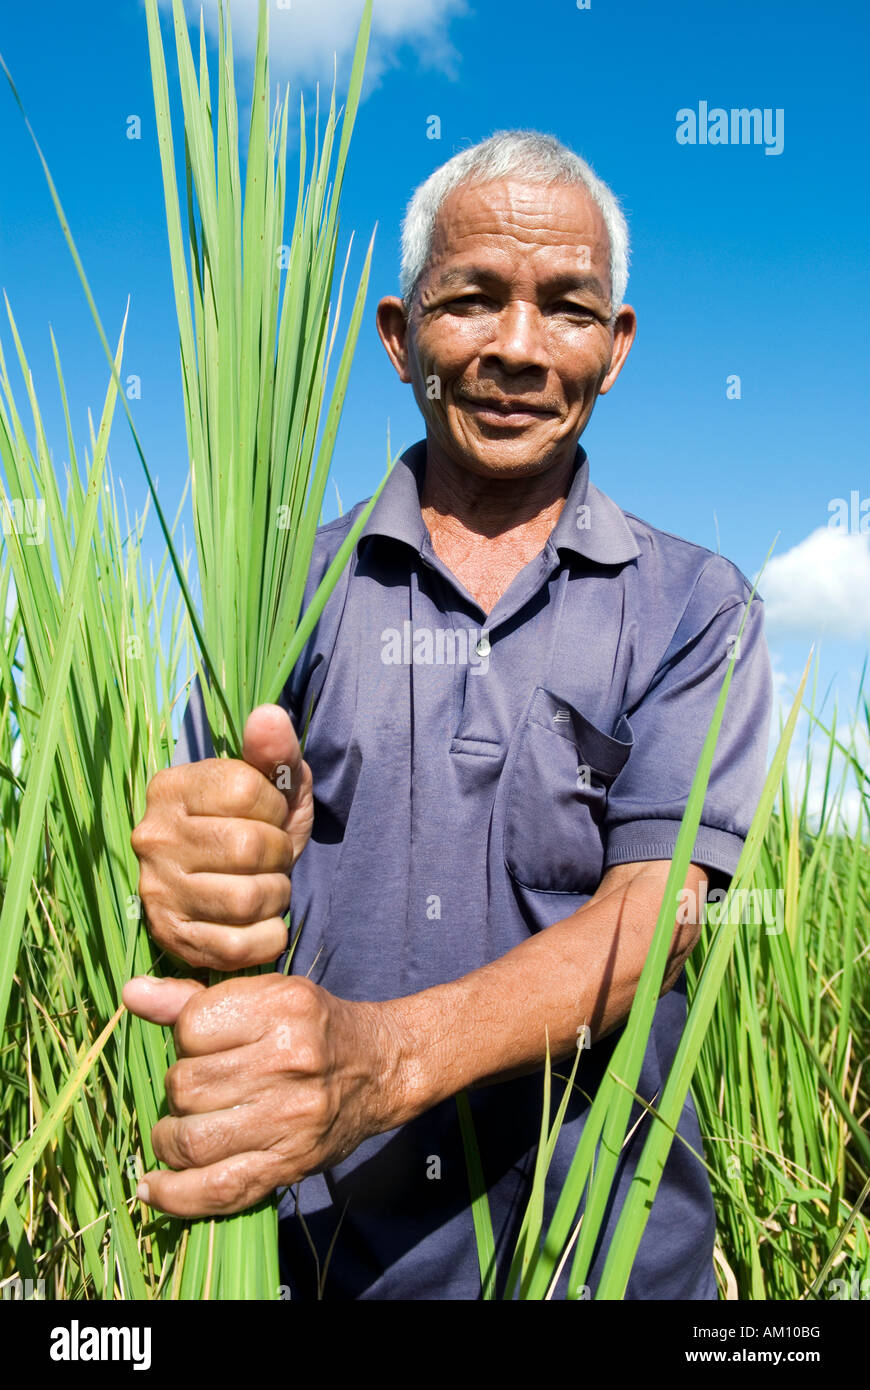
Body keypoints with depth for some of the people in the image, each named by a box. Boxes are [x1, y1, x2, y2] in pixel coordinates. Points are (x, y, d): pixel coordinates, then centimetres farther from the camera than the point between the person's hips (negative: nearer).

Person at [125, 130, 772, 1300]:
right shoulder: (292, 584, 1)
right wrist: (197, 883, -31)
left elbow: (657, 905, -15)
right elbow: (202, 847, -5)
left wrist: (377, 1060, -31)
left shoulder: (695, 609, -2)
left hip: (601, 1245, 0)